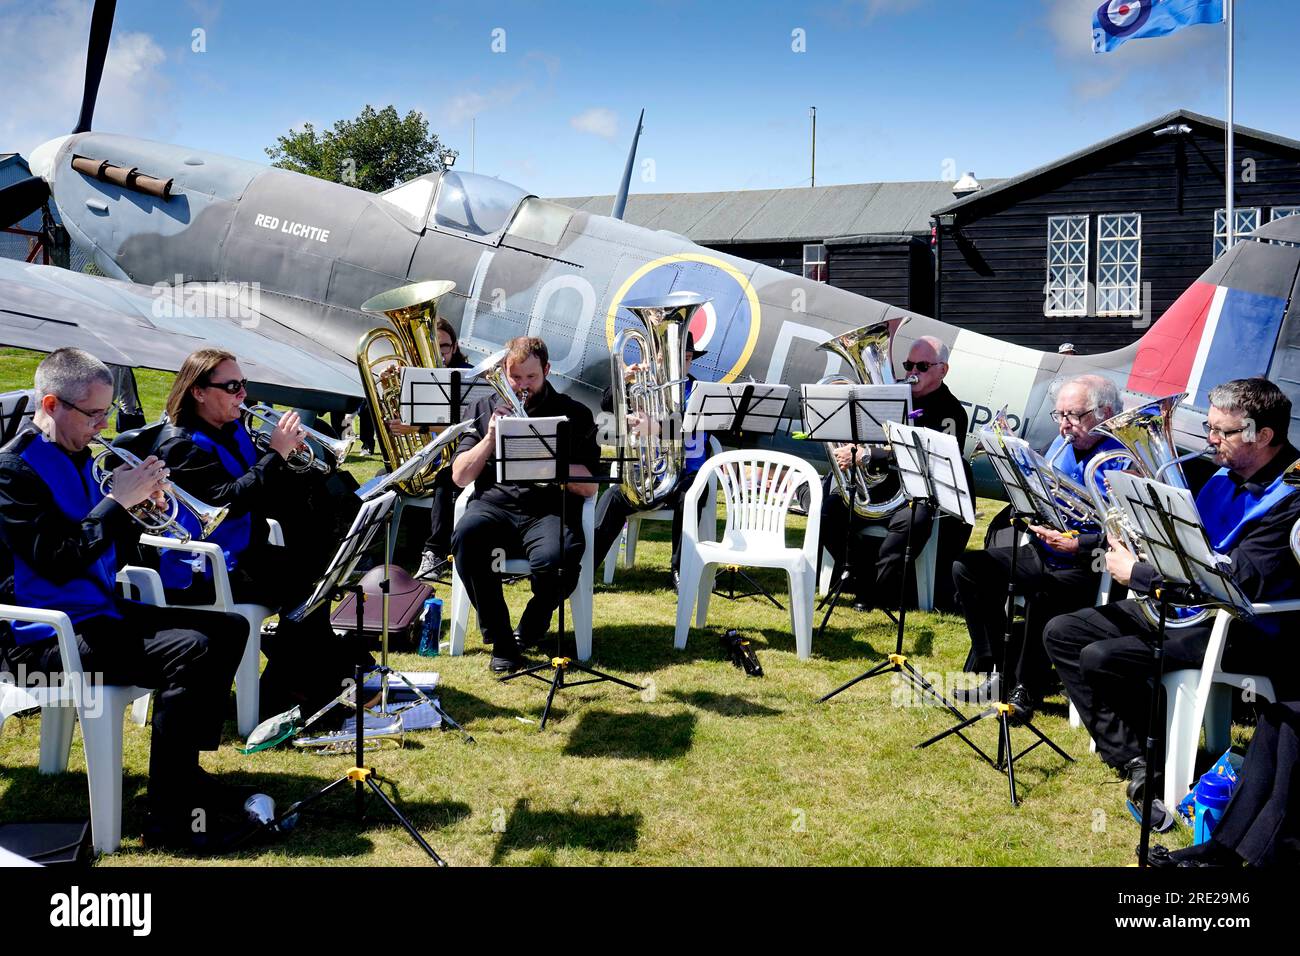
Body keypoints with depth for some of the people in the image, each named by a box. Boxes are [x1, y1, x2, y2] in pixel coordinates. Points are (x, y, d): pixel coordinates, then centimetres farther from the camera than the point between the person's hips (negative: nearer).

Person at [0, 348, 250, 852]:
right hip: (45, 635, -10)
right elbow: (58, 563, -25)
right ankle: (170, 815, -21)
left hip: (99, 610, 10)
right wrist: (117, 500, -19)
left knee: (228, 629, 8)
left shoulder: (74, 459, 14)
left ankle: (184, 771, 12)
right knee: (189, 650, -29)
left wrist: (137, 507, -1)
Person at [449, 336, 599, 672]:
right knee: (465, 537, -34)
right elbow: (460, 477, 10)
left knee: (555, 561, -35)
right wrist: (491, 438, -4)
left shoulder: (574, 414, 10)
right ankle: (501, 640, -16)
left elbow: (589, 487, 1)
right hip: (494, 505, 2)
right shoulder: (483, 410, 18)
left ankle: (532, 626, 1)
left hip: (549, 509, -2)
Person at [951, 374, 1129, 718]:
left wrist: (1076, 545, -30)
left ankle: (1026, 689, -14)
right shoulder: (1061, 445, 11)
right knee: (967, 567, -5)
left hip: (1088, 567, -8)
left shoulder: (1124, 461, -15)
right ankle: (993, 668, 0)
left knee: (1042, 596, -35)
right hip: (1040, 554, 8)